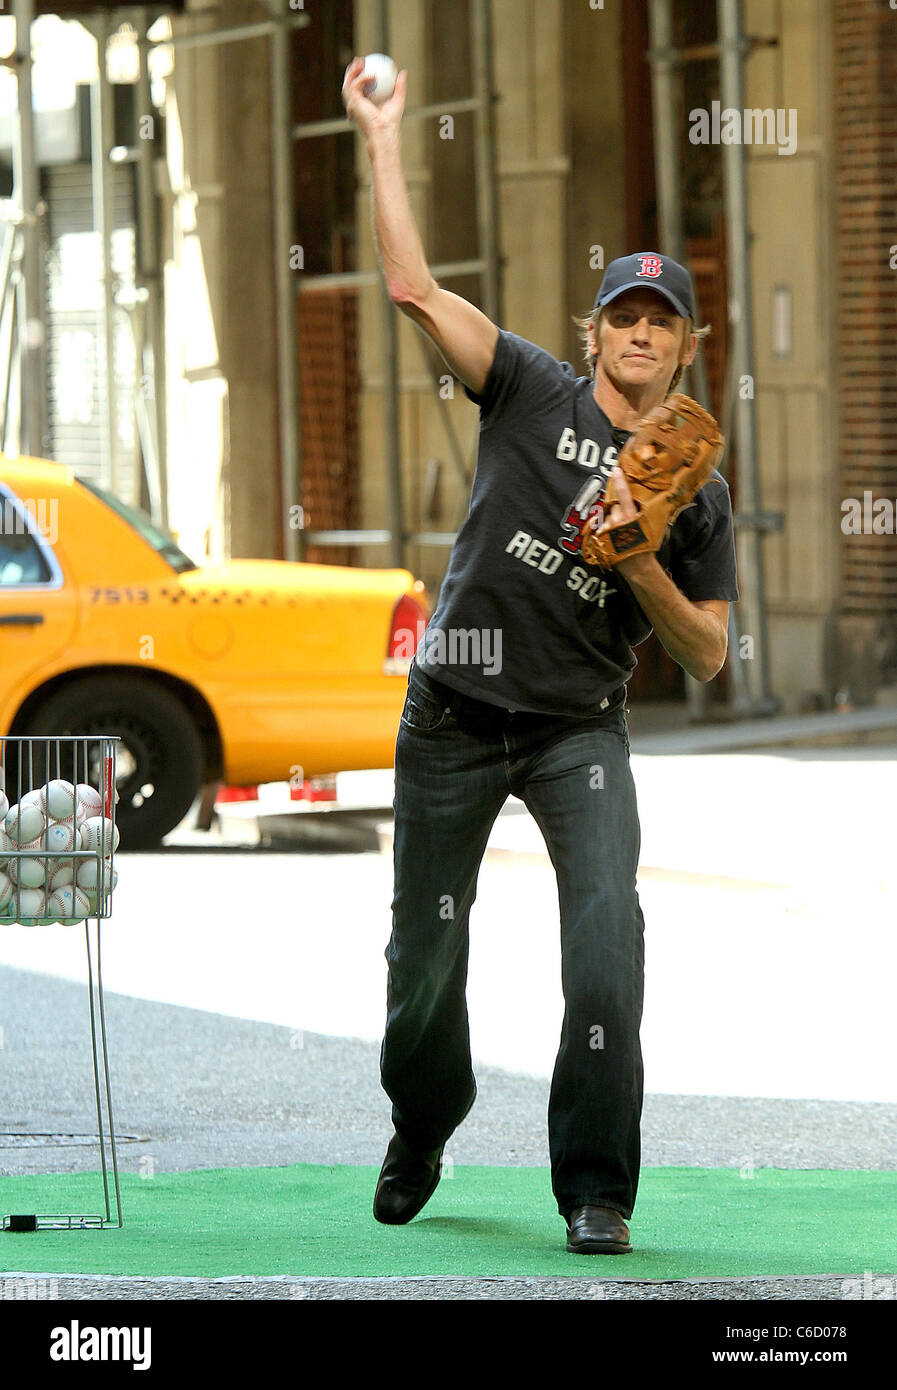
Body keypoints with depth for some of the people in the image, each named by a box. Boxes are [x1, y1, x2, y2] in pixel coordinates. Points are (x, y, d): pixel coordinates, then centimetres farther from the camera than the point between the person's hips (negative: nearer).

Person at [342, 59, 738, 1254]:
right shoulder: (534, 395, 0)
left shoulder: (697, 488, 3)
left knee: (607, 930, -21)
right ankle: (420, 1143, 36)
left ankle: (596, 1190, -16)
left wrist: (643, 569, -14)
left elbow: (709, 657, 3)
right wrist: (384, 139, -12)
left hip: (582, 733, 0)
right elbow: (414, 290, -9)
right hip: (455, 719, 0)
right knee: (426, 953, 8)